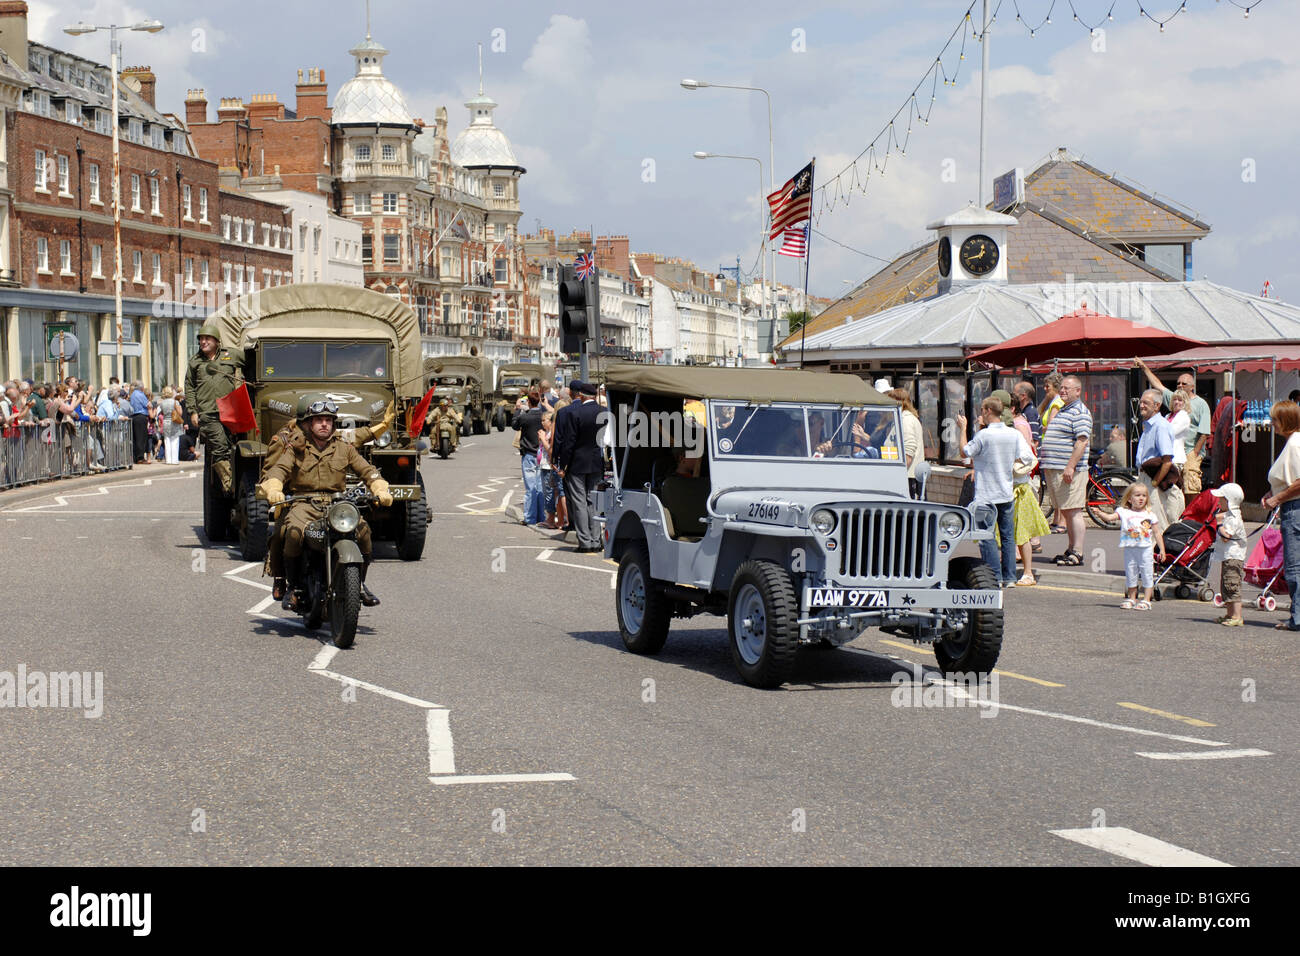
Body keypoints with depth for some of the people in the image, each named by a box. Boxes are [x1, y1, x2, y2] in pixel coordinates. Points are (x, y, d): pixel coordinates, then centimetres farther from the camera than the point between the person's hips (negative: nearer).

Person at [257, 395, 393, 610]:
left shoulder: (344, 448, 13)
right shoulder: (296, 449, 6)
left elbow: (367, 471, 10)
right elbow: (278, 469, -8)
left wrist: (381, 490, -10)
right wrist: (273, 489, -30)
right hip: (303, 503, -2)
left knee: (363, 529, -23)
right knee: (294, 532, -33)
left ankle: (360, 582, 1)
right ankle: (294, 587, -12)